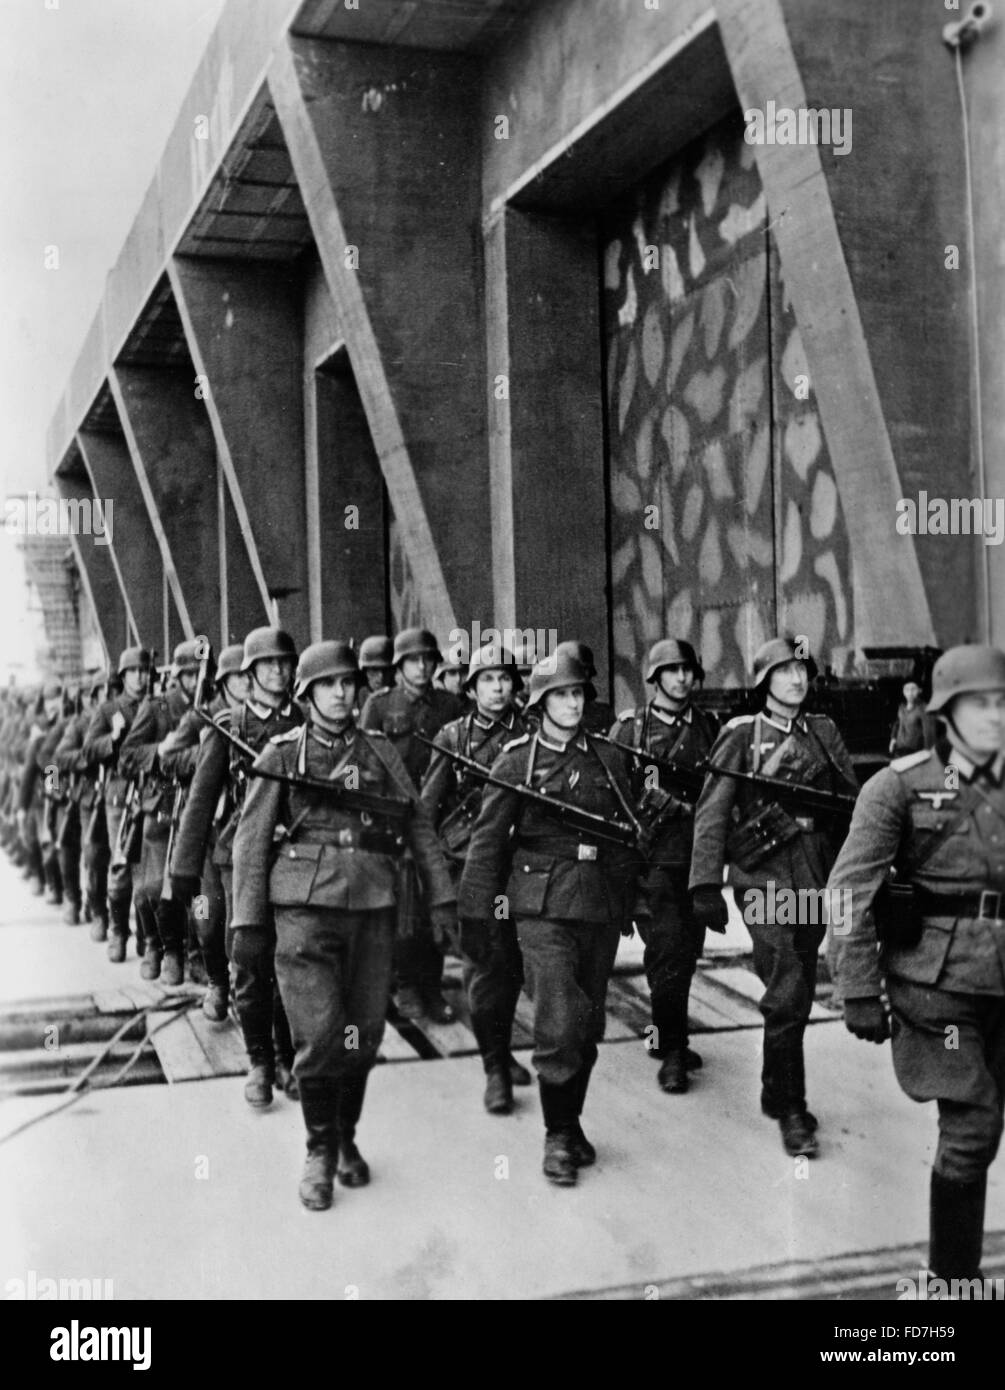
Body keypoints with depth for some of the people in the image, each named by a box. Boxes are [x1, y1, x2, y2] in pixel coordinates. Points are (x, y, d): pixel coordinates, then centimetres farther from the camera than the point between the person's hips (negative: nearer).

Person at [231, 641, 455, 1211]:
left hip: (374, 907, 3)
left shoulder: (380, 750, 11)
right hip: (307, 906, -3)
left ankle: (347, 1139, 29)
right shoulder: (282, 753, 4)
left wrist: (442, 895, 6)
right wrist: (248, 918, 0)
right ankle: (320, 1152, 12)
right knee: (320, 1035, -8)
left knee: (365, 1034, 8)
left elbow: (420, 823, 12)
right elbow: (251, 839, 4)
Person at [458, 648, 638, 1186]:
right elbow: (488, 840, 0)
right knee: (560, 1021, -12)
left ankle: (571, 1121, 29)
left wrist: (625, 903, 16)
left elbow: (626, 835, 16)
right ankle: (558, 1135, 5)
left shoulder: (607, 758, 9)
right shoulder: (517, 759, -1)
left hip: (601, 905, 4)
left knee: (588, 1024, 11)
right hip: (543, 905, -4)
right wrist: (475, 914, -2)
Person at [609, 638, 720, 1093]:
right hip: (652, 855, -5)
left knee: (687, 952, 12)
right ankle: (671, 1052, -1)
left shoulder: (707, 726, 11)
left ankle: (666, 1034, 29)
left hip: (697, 856, 5)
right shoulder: (629, 727, -1)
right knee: (667, 950, -10)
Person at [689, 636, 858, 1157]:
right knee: (787, 994, -11)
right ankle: (790, 1109, 1)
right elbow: (712, 814, -4)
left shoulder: (824, 732, 12)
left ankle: (777, 1090, 28)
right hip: (764, 880, -4)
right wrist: (705, 884, -11)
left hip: (817, 879, 5)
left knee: (799, 994, 11)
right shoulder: (741, 736, -1)